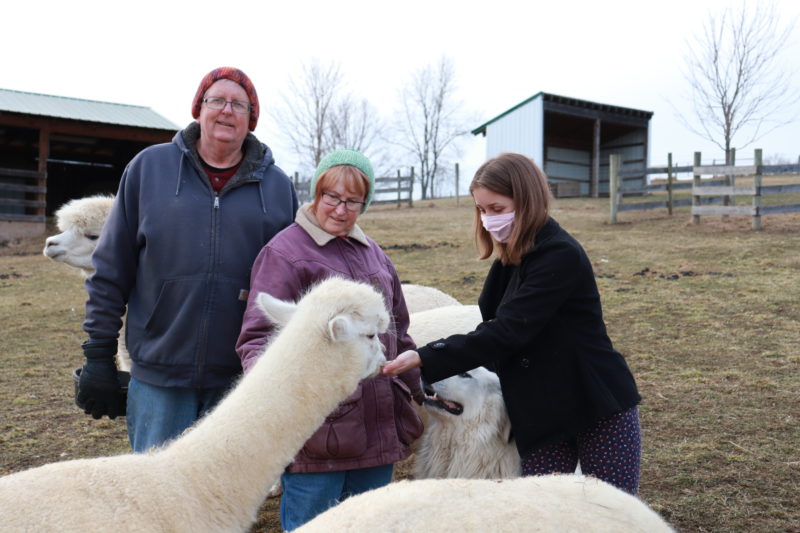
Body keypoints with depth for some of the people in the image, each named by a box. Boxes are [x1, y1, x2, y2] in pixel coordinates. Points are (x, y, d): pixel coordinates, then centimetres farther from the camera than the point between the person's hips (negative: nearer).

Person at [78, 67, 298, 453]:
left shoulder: (278, 187, 4)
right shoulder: (149, 167, 2)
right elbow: (110, 271, 3)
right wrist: (98, 355, 1)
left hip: (241, 380, 1)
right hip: (158, 377, -1)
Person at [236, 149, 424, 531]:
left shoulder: (372, 254, 16)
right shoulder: (283, 253, -7)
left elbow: (398, 332, 23)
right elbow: (258, 338, -12)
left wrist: (417, 393, 21)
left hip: (378, 427, 7)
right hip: (319, 429, -7)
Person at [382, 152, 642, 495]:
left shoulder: (560, 257, -19)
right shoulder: (511, 261, 8)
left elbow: (506, 333, -26)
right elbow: (491, 328, 6)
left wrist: (424, 360, -27)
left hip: (601, 414, -7)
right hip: (542, 418, 7)